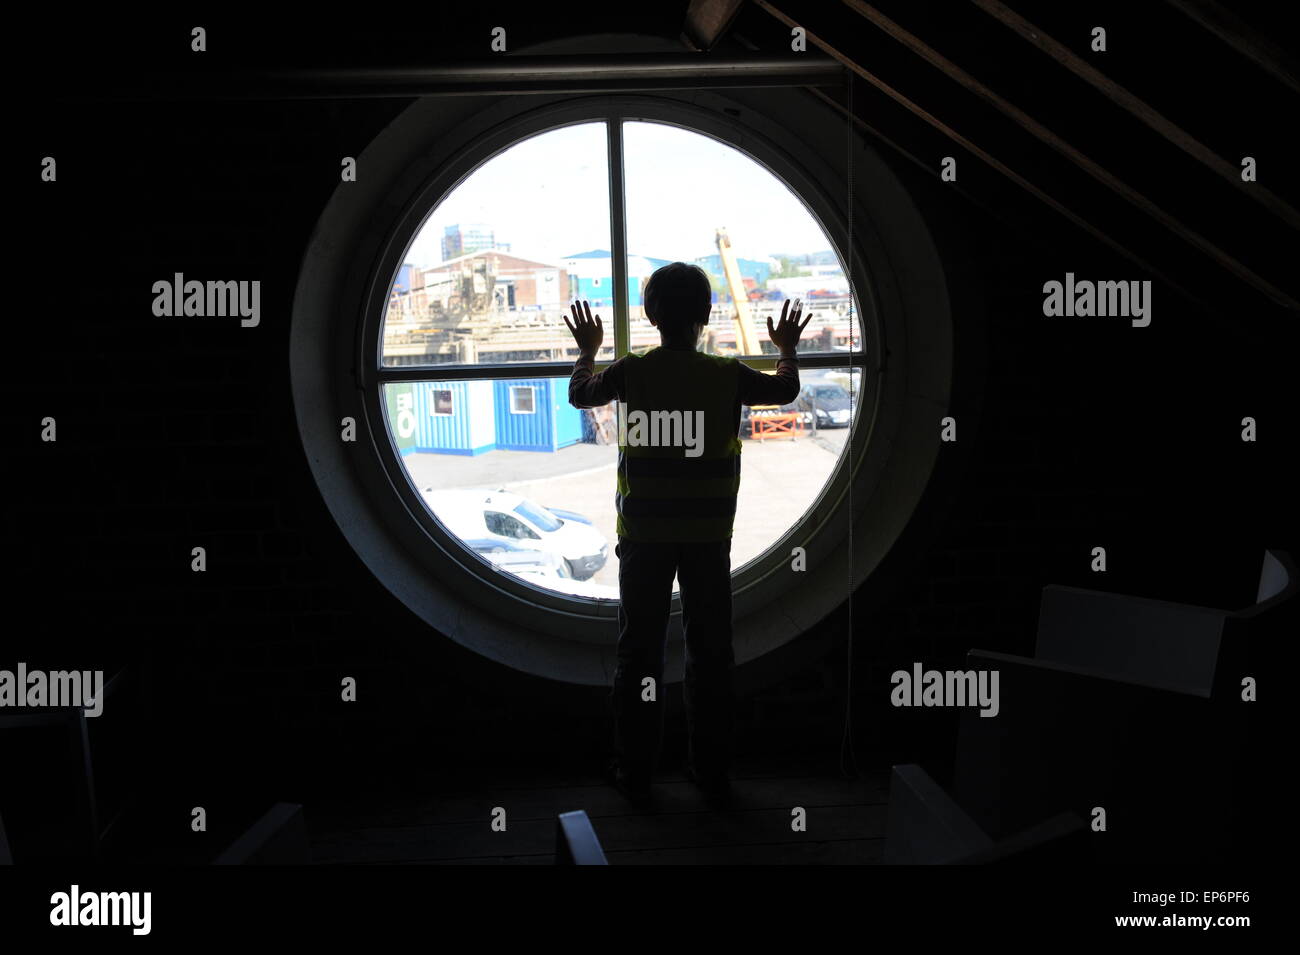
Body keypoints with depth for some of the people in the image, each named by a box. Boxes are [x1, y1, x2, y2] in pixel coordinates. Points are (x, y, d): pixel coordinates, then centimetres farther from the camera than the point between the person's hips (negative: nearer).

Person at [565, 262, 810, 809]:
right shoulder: (727, 376, -6)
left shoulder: (630, 372, -7)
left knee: (639, 652, 8)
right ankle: (712, 775, 17)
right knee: (710, 652, 9)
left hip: (644, 537, 0)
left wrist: (588, 350, 32)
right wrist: (787, 349, 34)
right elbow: (786, 391, 14)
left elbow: (579, 395, 13)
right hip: (708, 537, 0)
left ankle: (634, 775, 15)